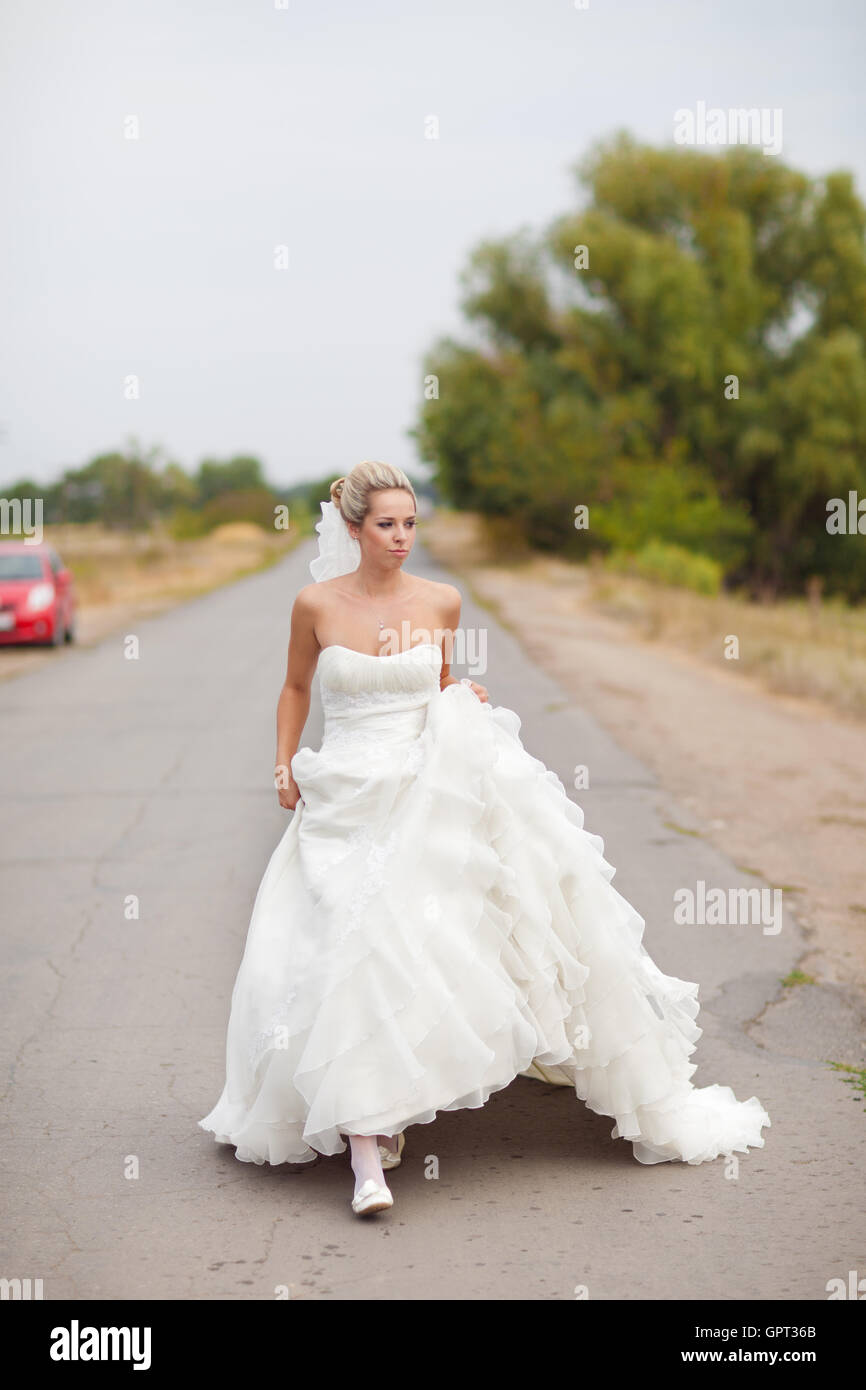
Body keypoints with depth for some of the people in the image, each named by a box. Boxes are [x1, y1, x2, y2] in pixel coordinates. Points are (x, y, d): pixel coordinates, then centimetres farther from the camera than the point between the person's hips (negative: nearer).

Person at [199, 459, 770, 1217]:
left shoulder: (441, 601, 4)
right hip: (346, 804, -2)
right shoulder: (316, 604, 0)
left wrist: (467, 702, 0)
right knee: (354, 954, -16)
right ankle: (367, 1151, -16)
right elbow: (296, 688, 17)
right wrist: (286, 767, 8)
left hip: (430, 797, 2)